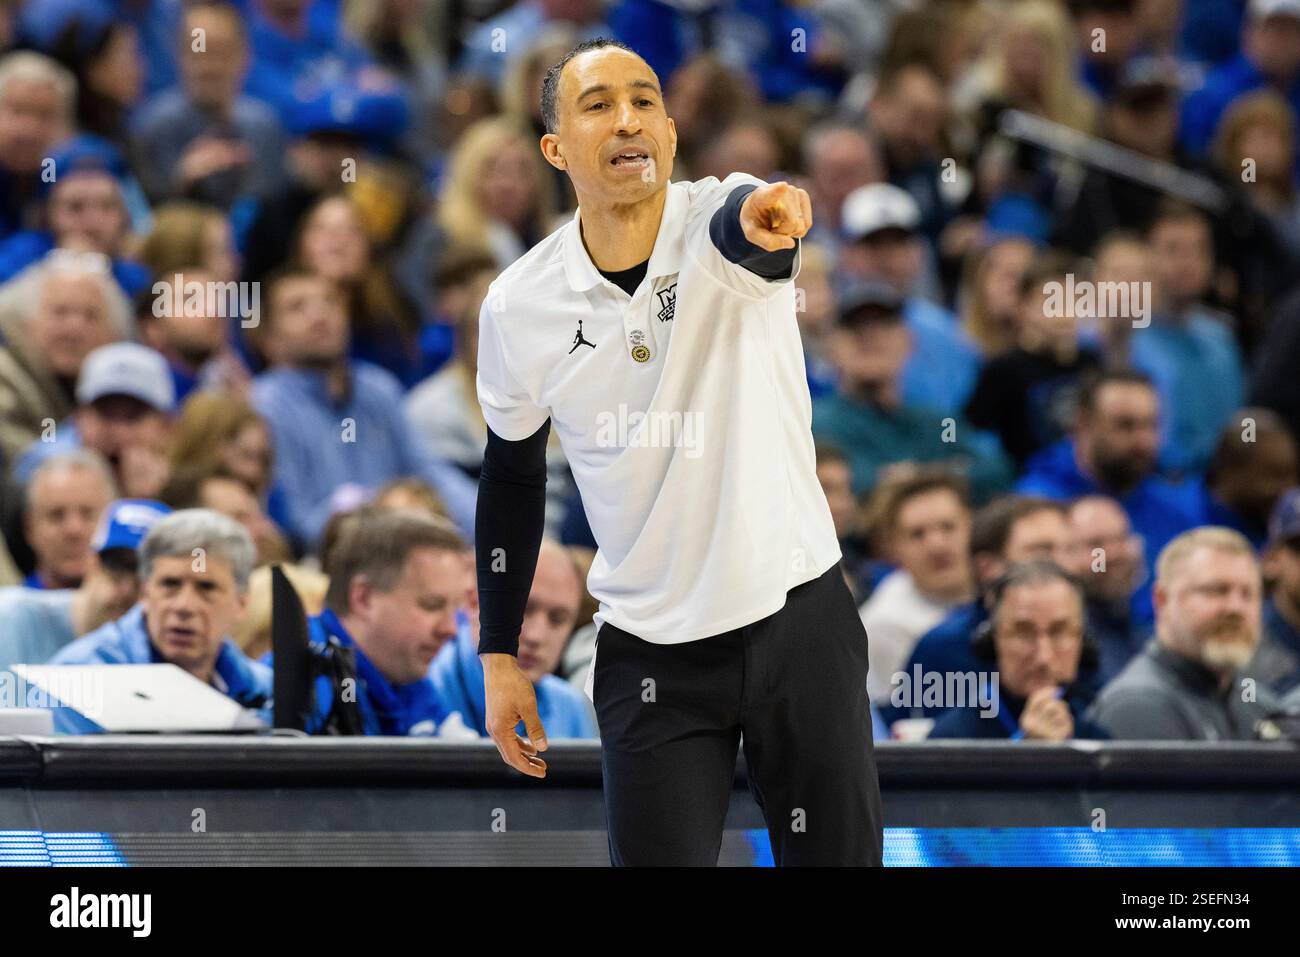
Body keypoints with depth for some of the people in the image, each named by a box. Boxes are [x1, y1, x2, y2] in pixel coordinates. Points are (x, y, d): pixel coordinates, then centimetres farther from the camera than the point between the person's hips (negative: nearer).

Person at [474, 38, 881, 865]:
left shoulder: (724, 218, -13)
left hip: (799, 618, -1)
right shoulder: (520, 306, -4)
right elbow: (512, 472, 10)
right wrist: (499, 656, 9)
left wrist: (764, 221, -64)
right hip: (650, 652, 1)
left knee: (840, 856, 2)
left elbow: (741, 227, -39)